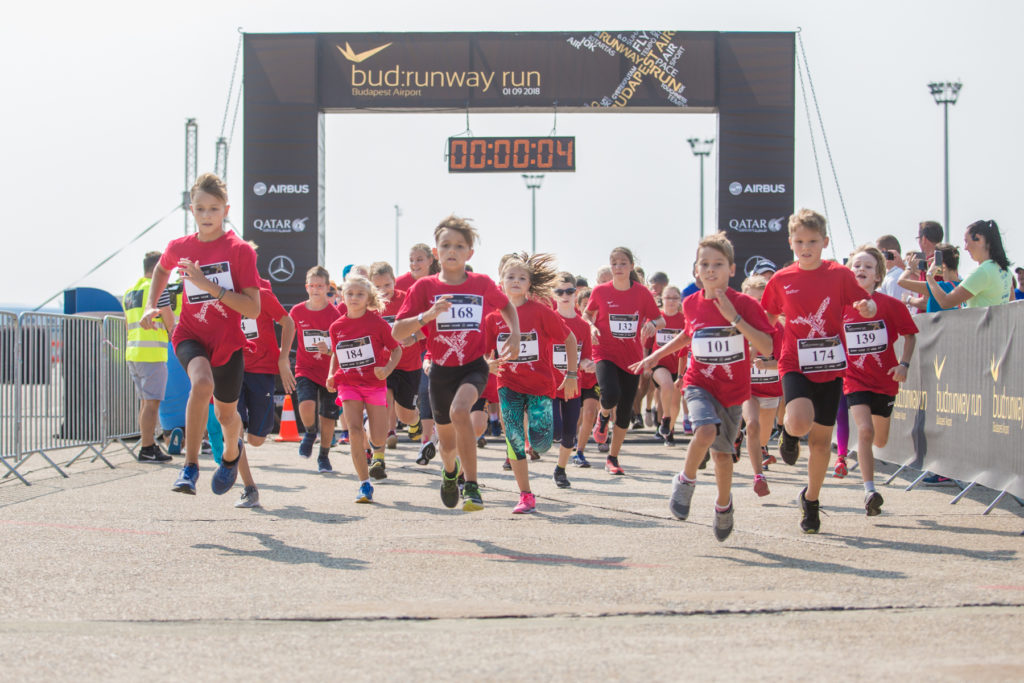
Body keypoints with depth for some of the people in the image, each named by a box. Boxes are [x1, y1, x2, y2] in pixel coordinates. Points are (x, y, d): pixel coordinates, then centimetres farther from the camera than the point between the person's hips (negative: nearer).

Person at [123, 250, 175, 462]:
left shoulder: (129, 293, 18)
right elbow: (169, 322, -8)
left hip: (132, 352, 9)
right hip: (152, 352, -9)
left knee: (146, 401, 14)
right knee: (152, 402, -7)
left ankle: (149, 446, 16)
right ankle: (146, 449, -9)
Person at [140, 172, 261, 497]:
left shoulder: (240, 250, -12)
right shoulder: (179, 248, -2)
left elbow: (253, 309, -19)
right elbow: (161, 269, 24)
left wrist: (208, 284, -26)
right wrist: (151, 306, 10)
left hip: (227, 341, 0)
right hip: (190, 334, 0)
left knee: (226, 413, 15)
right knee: (202, 382, -33)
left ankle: (231, 453, 52)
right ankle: (190, 465, -25)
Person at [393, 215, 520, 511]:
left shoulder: (482, 284, -3)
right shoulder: (424, 287, -6)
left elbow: (507, 306, 18)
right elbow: (397, 333, -10)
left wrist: (515, 335, 2)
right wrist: (428, 315, -25)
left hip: (474, 366, -2)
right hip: (441, 370, 2)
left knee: (459, 410, -34)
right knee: (447, 441, 16)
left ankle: (471, 486, -24)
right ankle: (451, 471, 54)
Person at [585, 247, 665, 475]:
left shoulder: (642, 293, -3)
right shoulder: (600, 291, -3)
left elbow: (660, 320, 5)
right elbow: (587, 314, 14)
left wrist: (653, 324, -18)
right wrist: (591, 327, -7)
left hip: (632, 358, 2)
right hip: (605, 354, -2)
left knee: (625, 413, 5)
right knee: (611, 395, -28)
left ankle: (613, 457, 23)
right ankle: (603, 416, 9)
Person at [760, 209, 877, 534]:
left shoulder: (839, 275, -1)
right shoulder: (781, 280, 1)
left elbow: (867, 306, 3)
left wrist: (866, 307, -20)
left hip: (830, 366, 1)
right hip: (795, 364, -1)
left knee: (821, 438, 9)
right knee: (801, 422, -28)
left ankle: (811, 499, 28)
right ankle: (788, 430, 9)